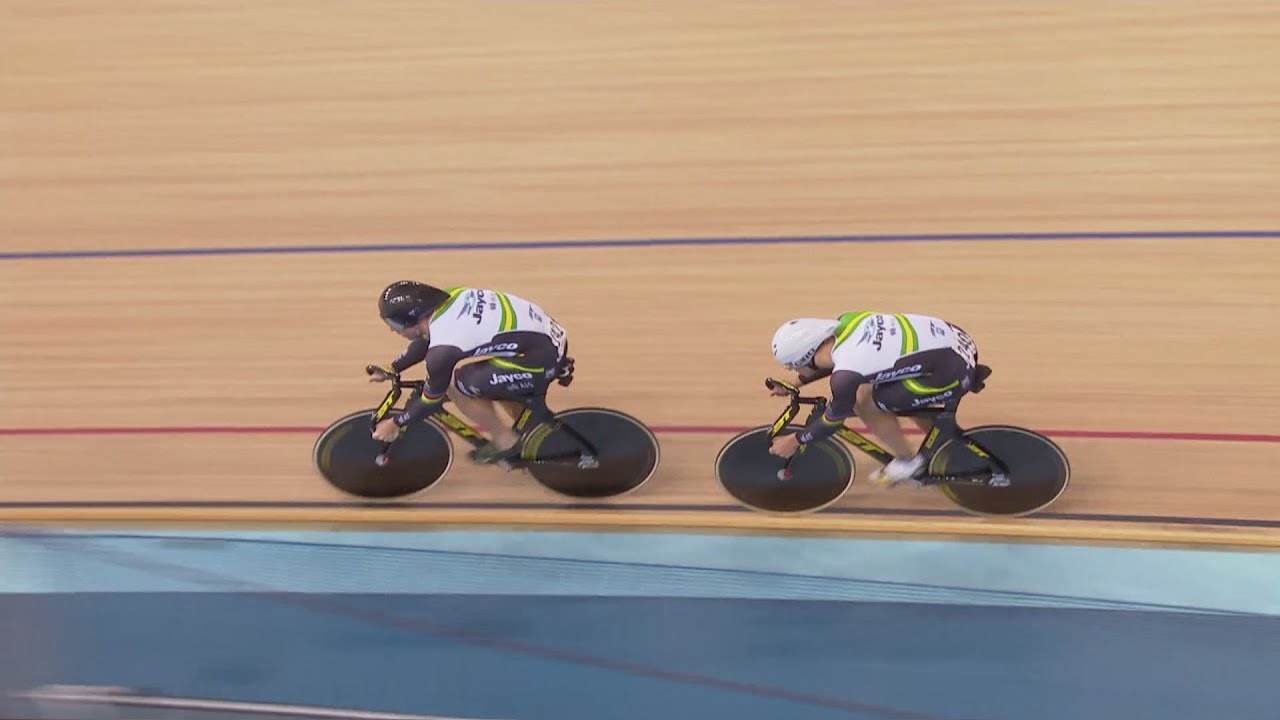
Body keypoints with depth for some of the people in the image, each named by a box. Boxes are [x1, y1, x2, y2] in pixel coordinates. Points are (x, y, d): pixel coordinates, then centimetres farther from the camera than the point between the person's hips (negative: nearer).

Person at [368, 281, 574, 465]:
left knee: (455, 384, -4)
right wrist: (392, 369, 29)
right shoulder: (447, 298, 2)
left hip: (541, 361, -9)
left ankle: (505, 440, 12)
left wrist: (395, 423, 10)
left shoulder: (443, 349, -19)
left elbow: (433, 399, -4)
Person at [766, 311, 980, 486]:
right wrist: (799, 382, 26)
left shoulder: (847, 376, -20)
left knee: (863, 402, -2)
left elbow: (834, 419, -2)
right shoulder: (846, 322, 1)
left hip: (953, 373, -9)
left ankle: (907, 460, 17)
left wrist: (794, 441, 10)